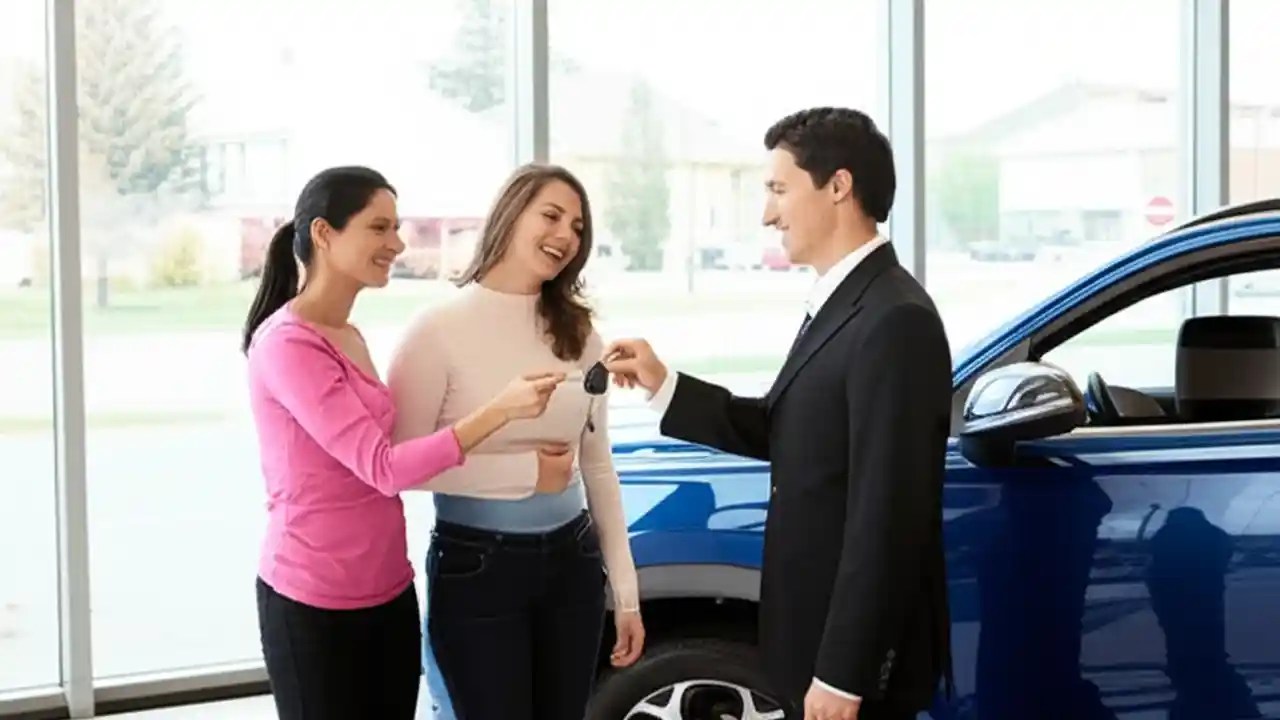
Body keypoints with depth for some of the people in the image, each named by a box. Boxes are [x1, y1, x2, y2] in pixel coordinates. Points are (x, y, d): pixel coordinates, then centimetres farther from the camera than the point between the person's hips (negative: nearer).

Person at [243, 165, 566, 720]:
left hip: (387, 593, 8)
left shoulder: (349, 338, 11)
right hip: (314, 603, -8)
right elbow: (382, 468, -22)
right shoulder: (287, 343, -16)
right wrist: (499, 410, -27)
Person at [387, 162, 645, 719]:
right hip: (475, 568, -5)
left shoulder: (578, 333, 5)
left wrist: (625, 593, 8)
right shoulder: (441, 328, -11)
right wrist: (526, 472, -15)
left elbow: (599, 468, 9)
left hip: (571, 562, 5)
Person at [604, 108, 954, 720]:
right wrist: (663, 386, 5)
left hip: (853, 649, -9)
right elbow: (784, 431, 13)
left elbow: (885, 516, -25)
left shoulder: (893, 320, -22)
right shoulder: (839, 304, 8)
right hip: (820, 631, 9)